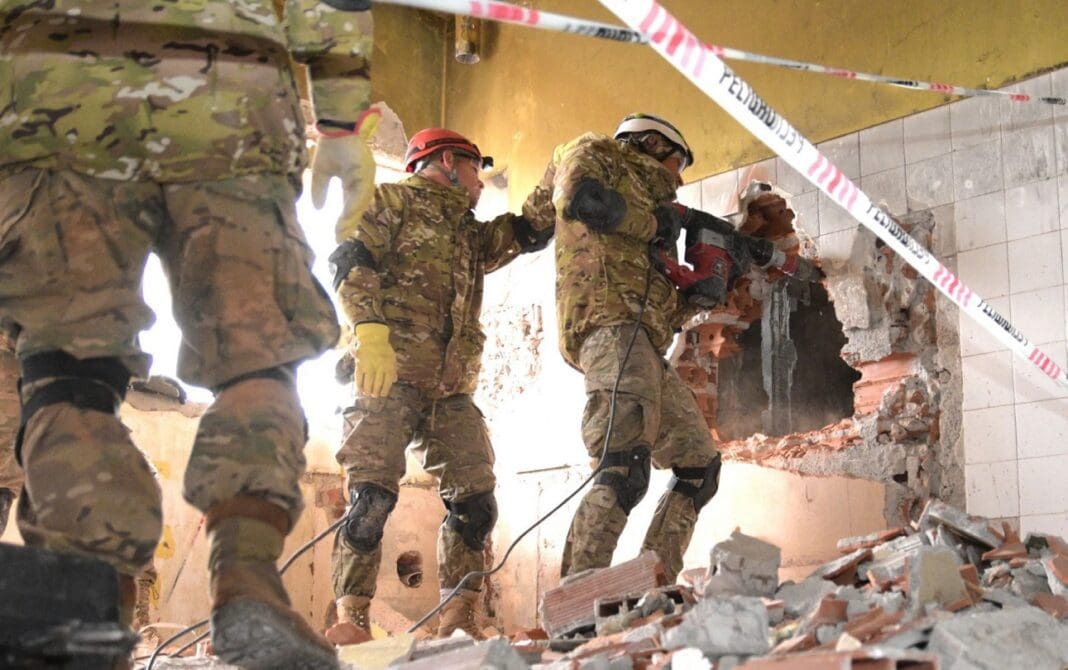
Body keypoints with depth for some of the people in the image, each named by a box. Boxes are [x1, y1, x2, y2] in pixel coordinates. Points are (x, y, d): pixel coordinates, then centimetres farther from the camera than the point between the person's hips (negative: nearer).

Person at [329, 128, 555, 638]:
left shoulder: (472, 235, 32)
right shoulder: (392, 201, 11)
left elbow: (529, 230, 26)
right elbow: (351, 261, -5)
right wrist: (370, 327, -20)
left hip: (452, 387, 7)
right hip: (389, 373, -7)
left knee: (475, 500, -2)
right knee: (373, 495, -16)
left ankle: (459, 619, 2)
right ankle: (351, 616, -14)